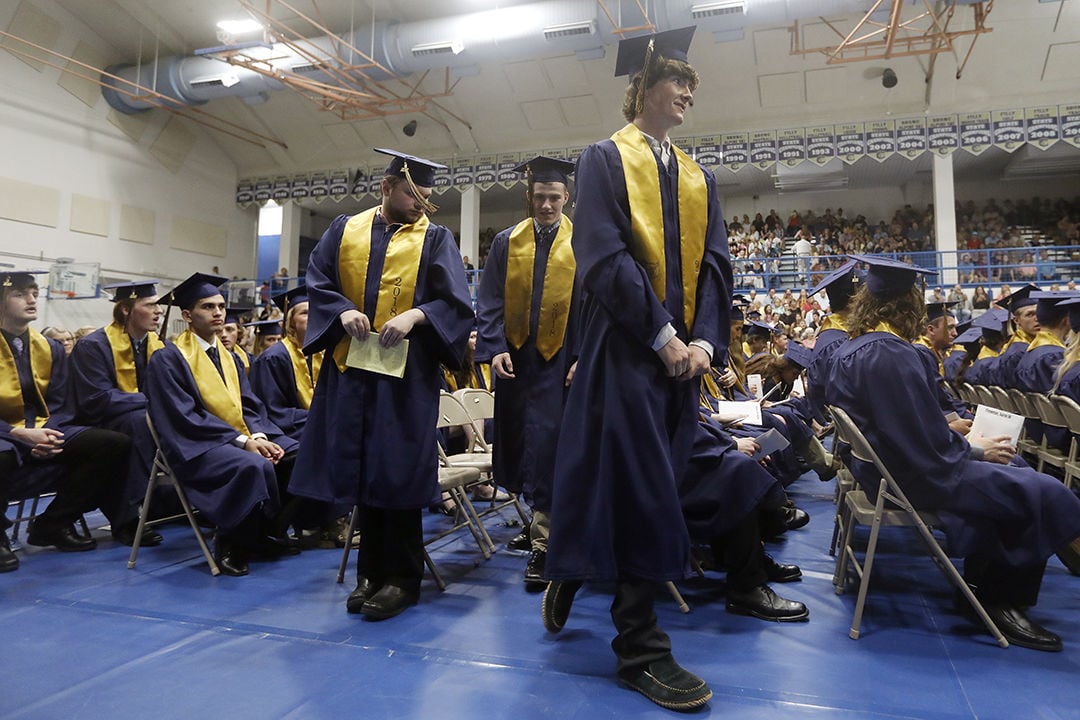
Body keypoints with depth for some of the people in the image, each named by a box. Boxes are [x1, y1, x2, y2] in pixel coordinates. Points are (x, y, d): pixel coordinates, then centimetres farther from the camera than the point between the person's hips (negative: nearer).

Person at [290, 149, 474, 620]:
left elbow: (456, 302, -2)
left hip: (407, 373, -3)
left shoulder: (435, 239, 6)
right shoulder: (345, 231, 13)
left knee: (398, 473, -1)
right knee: (362, 470, 8)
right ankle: (372, 572, 22)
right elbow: (317, 282, 10)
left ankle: (401, 578, 12)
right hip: (350, 369, 3)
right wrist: (343, 311, -10)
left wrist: (414, 316, -20)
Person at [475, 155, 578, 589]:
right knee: (521, 441, 12)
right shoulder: (506, 243, 9)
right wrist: (494, 348, -10)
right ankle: (543, 516, 35)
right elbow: (490, 302, 4)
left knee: (548, 444, -7)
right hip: (516, 358, 4)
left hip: (561, 359, -3)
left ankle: (542, 541, 3)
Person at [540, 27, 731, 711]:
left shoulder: (698, 175, 19)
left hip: (683, 353, 6)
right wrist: (661, 335, -15)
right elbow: (604, 257, -11)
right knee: (641, 492, -7)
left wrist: (705, 340, -4)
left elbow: (715, 262, 11)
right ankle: (640, 648, 5)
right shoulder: (605, 159, 2)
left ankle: (570, 580, 30)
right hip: (625, 348, -6)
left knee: (650, 491, 9)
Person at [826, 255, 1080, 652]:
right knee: (1042, 496, -3)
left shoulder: (853, 348, 6)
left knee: (1008, 478, 23)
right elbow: (929, 443, -22)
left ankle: (984, 578, 28)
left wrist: (951, 429, 17)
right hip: (912, 478, -11)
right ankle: (1001, 600, 13)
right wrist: (973, 447, -5)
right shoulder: (891, 354, -25)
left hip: (880, 464, 11)